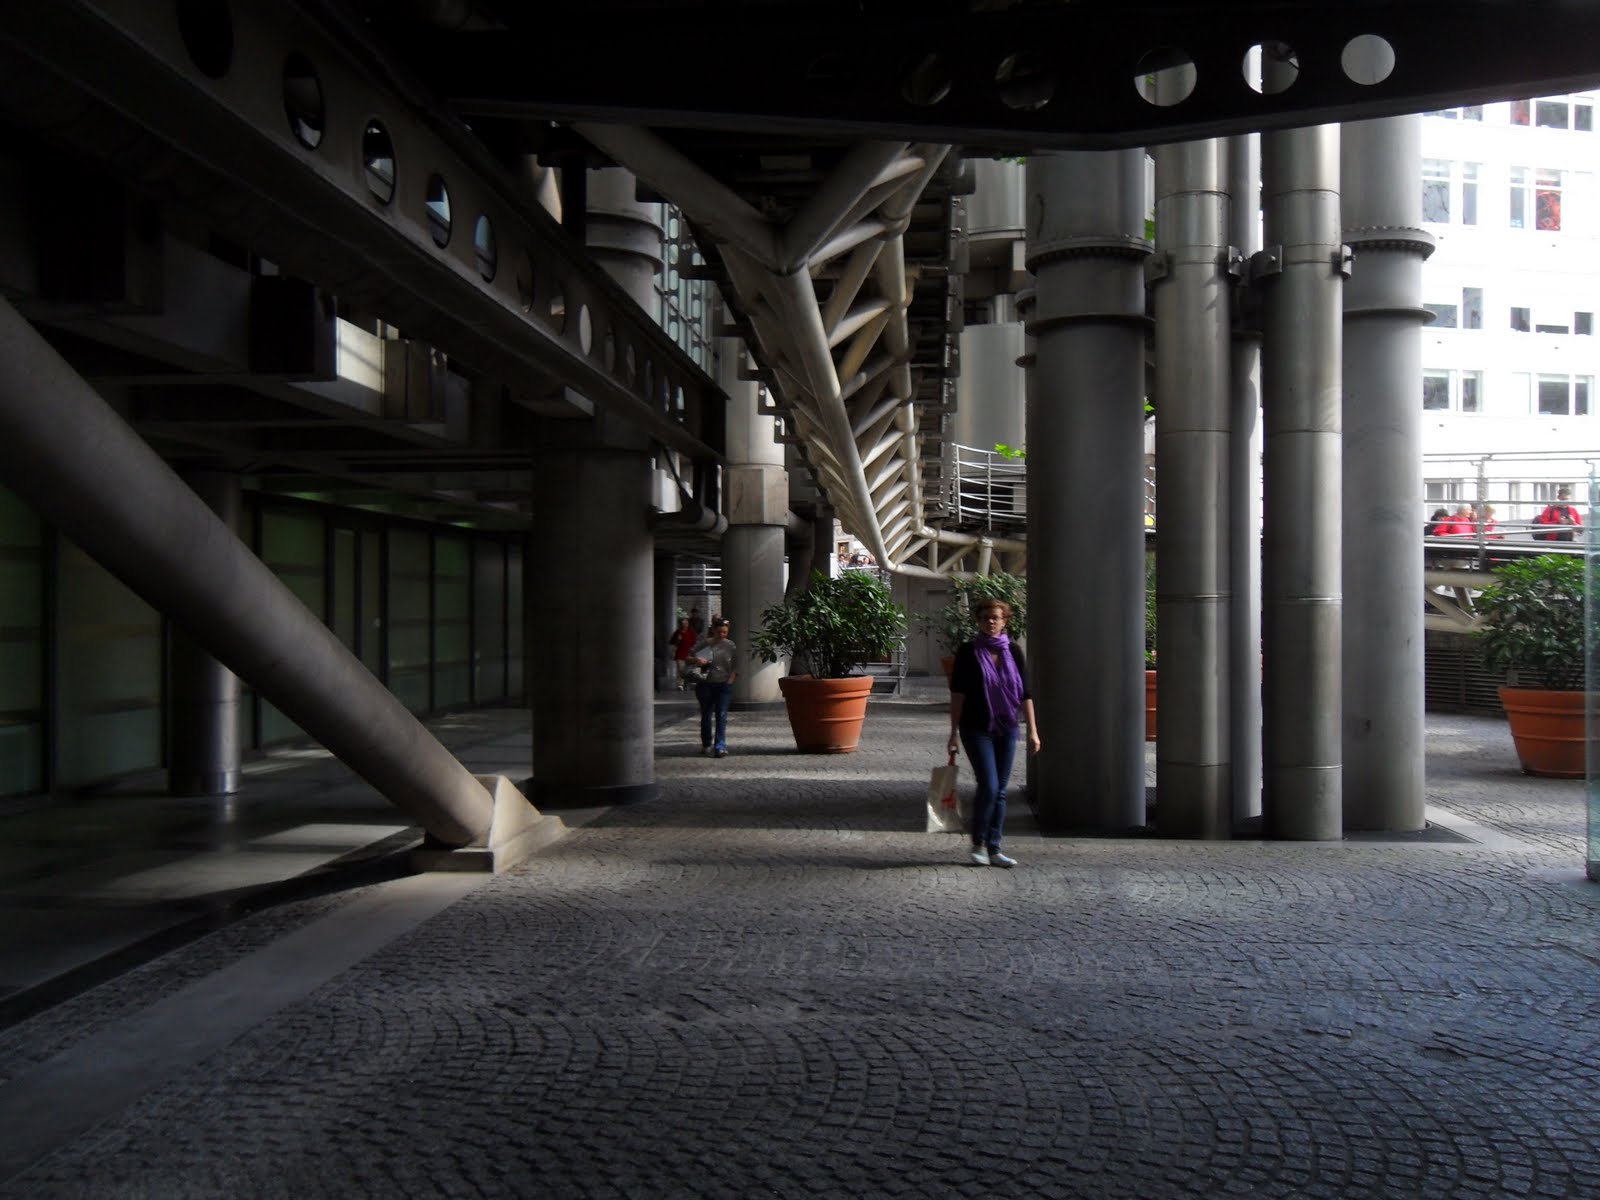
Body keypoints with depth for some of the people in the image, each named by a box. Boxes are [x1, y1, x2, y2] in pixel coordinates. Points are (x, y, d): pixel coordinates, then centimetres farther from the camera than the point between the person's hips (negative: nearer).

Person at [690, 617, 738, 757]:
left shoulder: (730, 646, 2)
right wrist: (697, 660, -18)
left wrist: (731, 679, -4)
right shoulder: (705, 644, -2)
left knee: (721, 716, -7)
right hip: (706, 684, 0)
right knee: (706, 715, 10)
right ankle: (706, 745, 25)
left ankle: (720, 746, -6)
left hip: (724, 684, 0)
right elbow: (691, 658, 4)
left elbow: (735, 666, 8)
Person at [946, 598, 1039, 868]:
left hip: (1007, 729, 4)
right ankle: (978, 843, 7)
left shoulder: (1013, 651, 5)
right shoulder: (968, 652, -3)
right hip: (977, 728, -4)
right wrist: (954, 732, -8)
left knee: (1000, 791, 6)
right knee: (988, 786, -12)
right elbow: (957, 694, -5)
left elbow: (1025, 693, 5)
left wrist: (1032, 730, 1)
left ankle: (994, 849, 14)